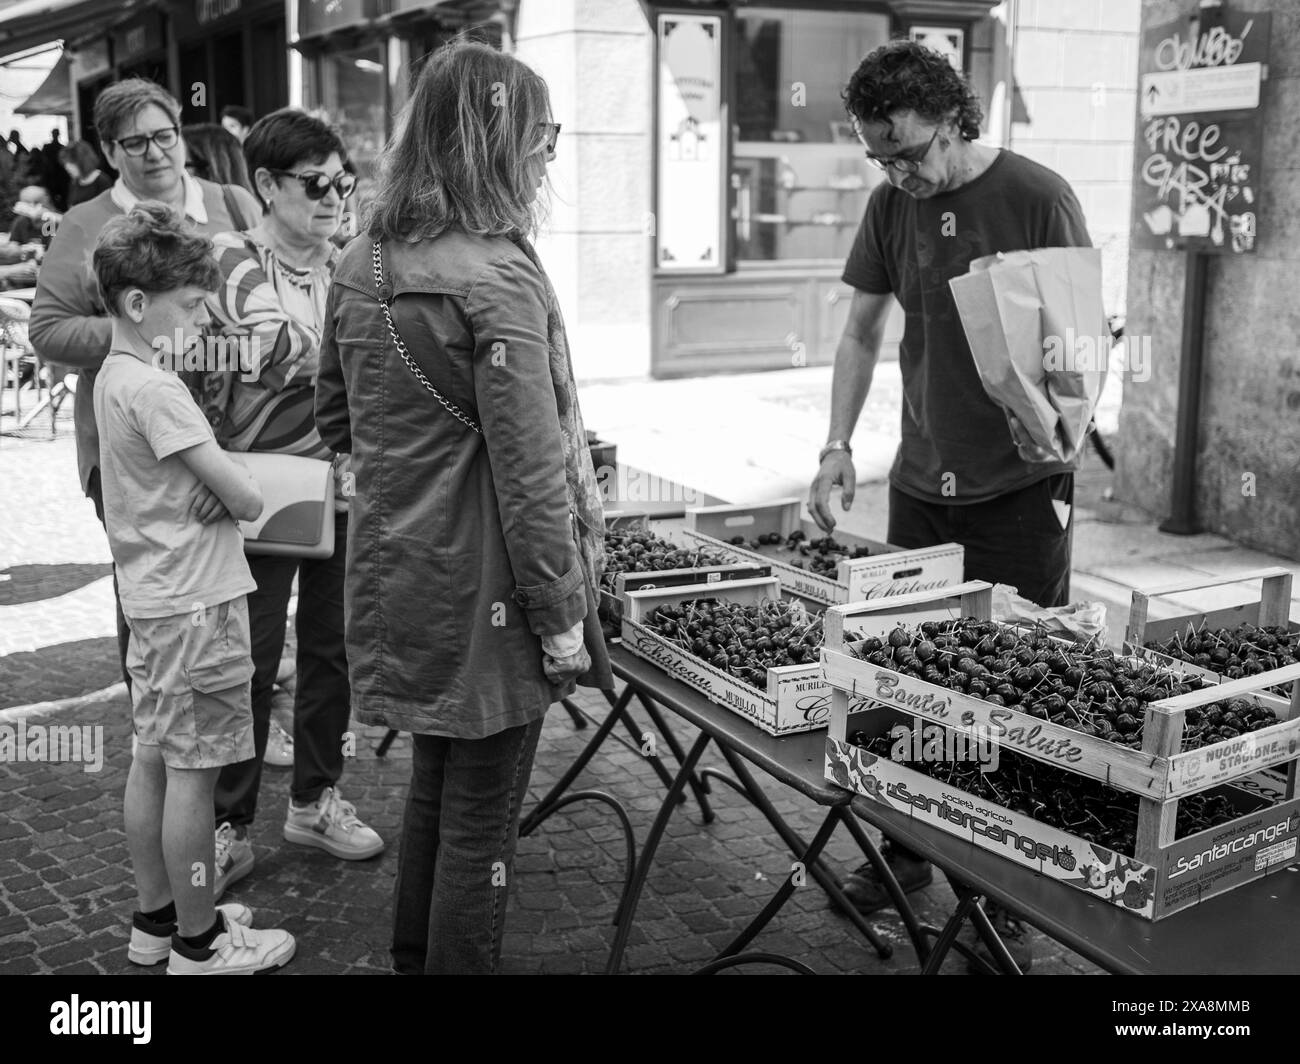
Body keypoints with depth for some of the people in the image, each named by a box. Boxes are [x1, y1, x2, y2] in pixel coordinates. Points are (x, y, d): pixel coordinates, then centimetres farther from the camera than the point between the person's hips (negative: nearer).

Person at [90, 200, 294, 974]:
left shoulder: (113, 374, 10)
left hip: (152, 597, 10)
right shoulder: (155, 388, -19)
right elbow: (245, 499, -20)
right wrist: (248, 489, 0)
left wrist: (218, 482, -3)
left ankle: (156, 918, 29)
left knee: (154, 759, 16)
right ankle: (198, 943, 11)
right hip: (196, 601, -10)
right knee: (193, 772, 0)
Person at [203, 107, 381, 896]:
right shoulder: (225, 268, -8)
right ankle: (231, 826, 16)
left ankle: (317, 799, 29)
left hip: (342, 493, 4)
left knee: (332, 648, 12)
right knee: (251, 660, 2)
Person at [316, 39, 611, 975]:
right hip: (482, 593, -8)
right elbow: (530, 468, -21)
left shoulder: (358, 267, 4)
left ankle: (414, 956, 41)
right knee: (480, 818, 8)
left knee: (434, 785, 25)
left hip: (399, 581, 8)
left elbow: (335, 421, 15)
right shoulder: (497, 276, -20)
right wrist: (561, 614, -14)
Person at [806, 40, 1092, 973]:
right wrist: (838, 449, 3)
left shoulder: (1039, 197, -11)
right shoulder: (892, 205, 3)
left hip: (1021, 488, -4)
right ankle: (907, 851, 28)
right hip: (921, 483, 4)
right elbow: (862, 334, 11)